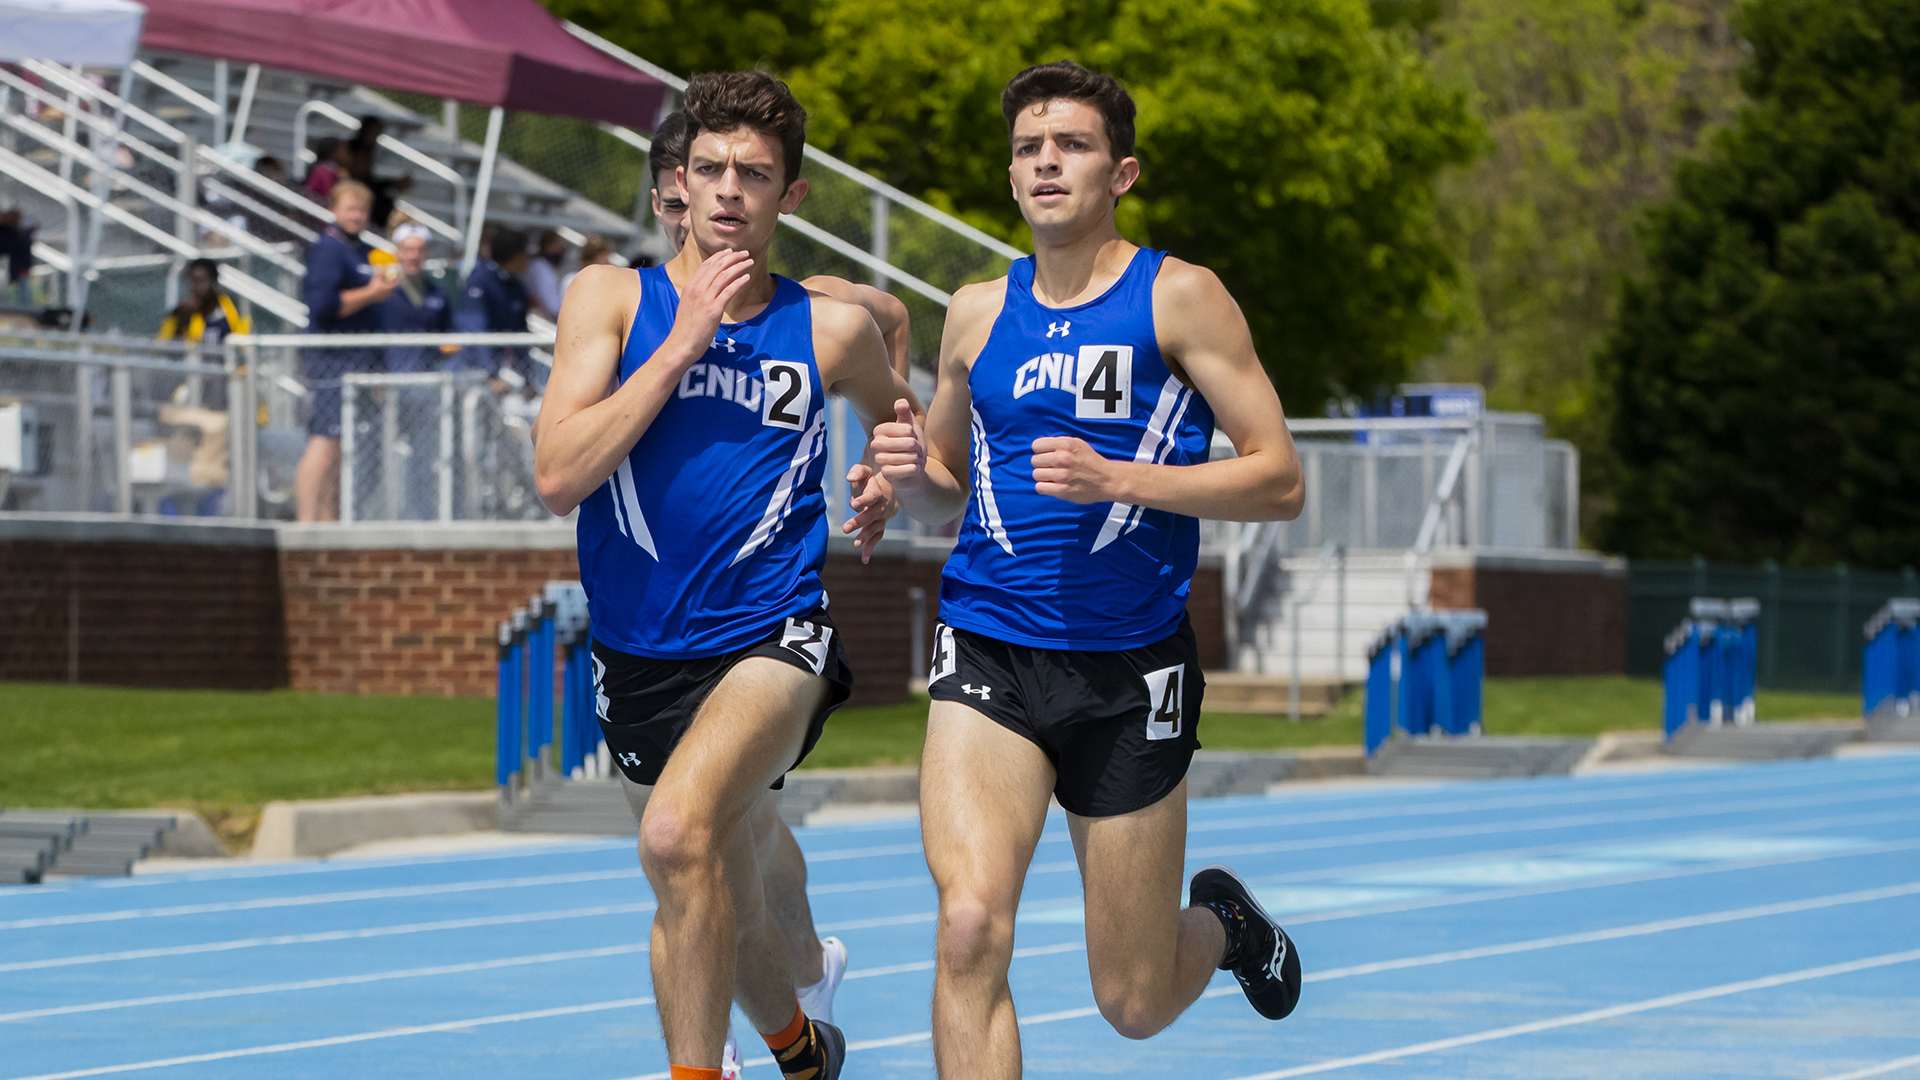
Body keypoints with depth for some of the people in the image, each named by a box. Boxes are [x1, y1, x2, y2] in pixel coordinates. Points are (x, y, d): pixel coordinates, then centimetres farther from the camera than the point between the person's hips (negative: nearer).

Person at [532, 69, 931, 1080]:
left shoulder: (831, 329, 1)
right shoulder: (613, 298, -1)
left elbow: (902, 420, 24)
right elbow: (558, 475, -14)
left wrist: (891, 478, 2)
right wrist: (682, 342, -16)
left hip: (770, 638, -3)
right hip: (639, 653, 3)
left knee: (679, 836, -32)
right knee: (722, 908, 18)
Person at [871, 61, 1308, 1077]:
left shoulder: (1178, 298, -3)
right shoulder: (977, 313, 9)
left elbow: (1279, 478, -6)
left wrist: (1115, 479, -19)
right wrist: (912, 473, -1)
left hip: (1128, 669, -2)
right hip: (988, 650, 2)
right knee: (972, 926, -23)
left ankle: (1221, 919, 44)